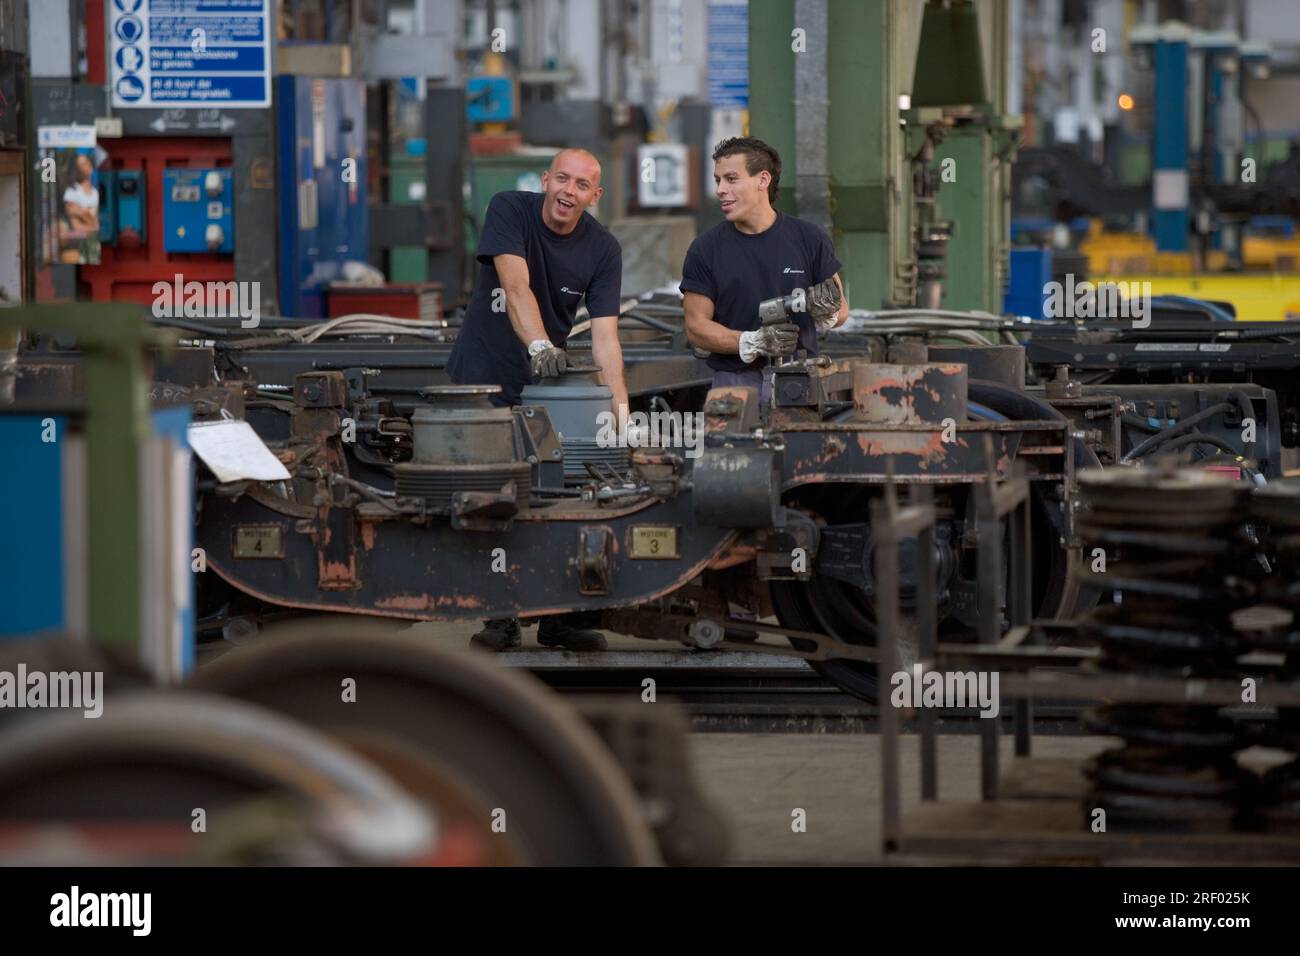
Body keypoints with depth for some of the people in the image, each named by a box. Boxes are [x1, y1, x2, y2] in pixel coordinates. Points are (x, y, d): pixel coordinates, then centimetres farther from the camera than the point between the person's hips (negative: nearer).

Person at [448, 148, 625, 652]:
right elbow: (516, 286, -28)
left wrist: (620, 406, -26)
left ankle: (558, 615, 5)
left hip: (547, 381, 3)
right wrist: (540, 345, -45)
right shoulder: (509, 210, -13)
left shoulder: (602, 249, -6)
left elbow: (604, 333, -13)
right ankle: (500, 616, -1)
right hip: (484, 374, -2)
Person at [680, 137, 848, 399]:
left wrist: (827, 313, -12)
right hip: (734, 383, 0)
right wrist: (753, 342, -14)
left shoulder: (809, 239, 5)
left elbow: (841, 310, 12)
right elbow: (696, 327, 1)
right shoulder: (705, 249, 3)